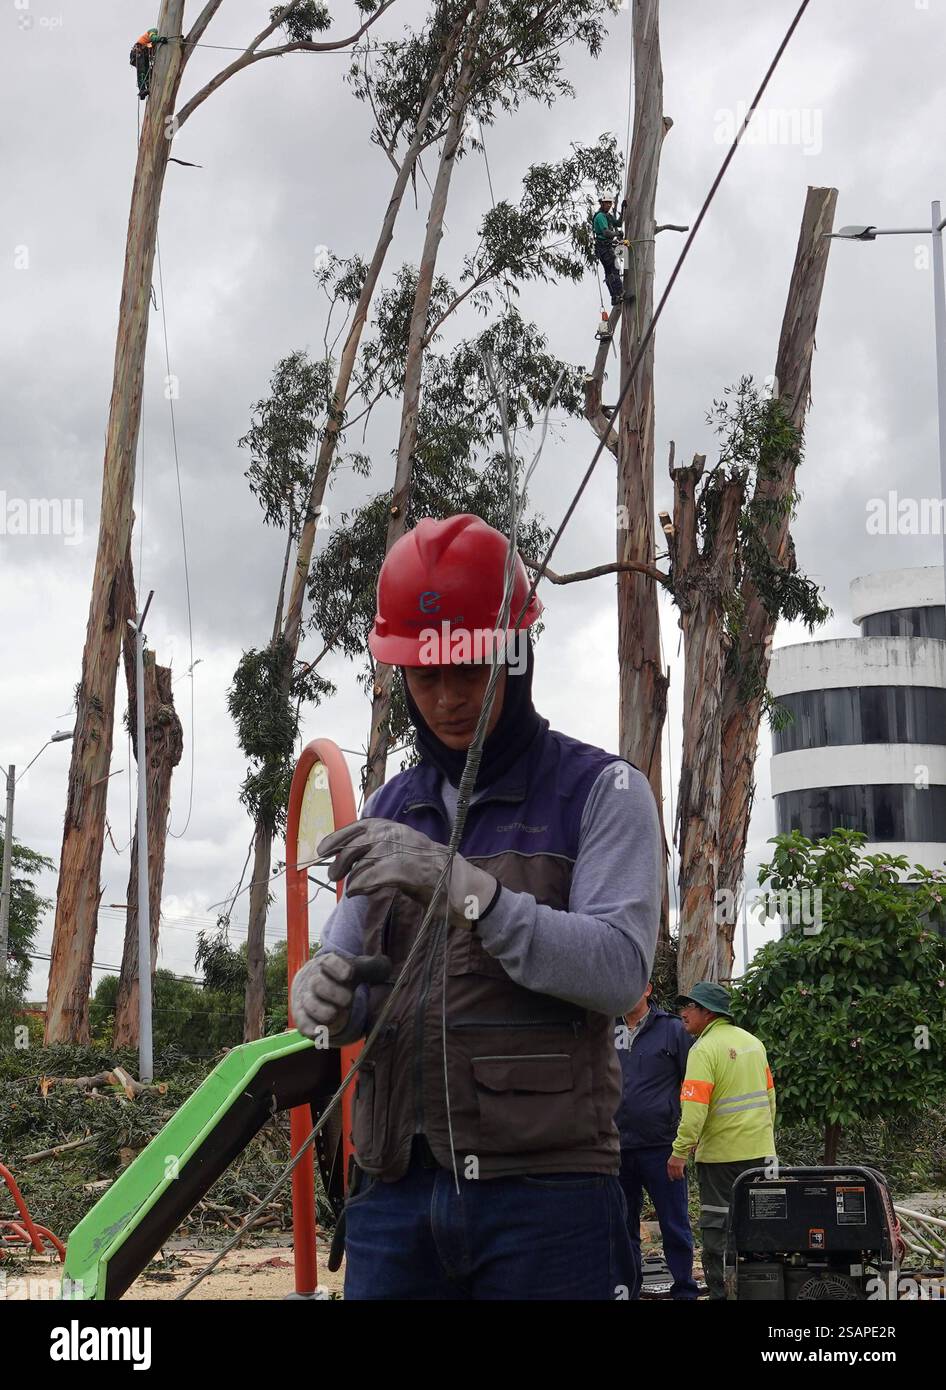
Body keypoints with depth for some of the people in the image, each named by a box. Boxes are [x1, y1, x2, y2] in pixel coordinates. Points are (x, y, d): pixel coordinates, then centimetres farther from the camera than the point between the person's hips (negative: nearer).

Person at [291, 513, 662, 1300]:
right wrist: (322, 993, -11)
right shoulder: (391, 812, 15)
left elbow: (619, 971, -12)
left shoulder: (602, 791, 0)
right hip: (398, 1188, 4)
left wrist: (465, 886, -23)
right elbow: (349, 986, 13)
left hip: (544, 1186, -4)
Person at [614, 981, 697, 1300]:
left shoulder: (672, 1029, -1)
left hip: (660, 1145, -4)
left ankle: (684, 1290, 12)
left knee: (675, 1226, 2)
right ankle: (628, 1290, 20)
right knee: (624, 1228, 11)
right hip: (617, 1149, 4)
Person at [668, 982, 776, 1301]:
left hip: (721, 1155, -7)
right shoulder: (753, 1042, 9)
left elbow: (695, 1106, -22)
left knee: (718, 1230, 0)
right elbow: (769, 1094, 16)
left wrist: (680, 1151, -18)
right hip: (761, 1152, 7)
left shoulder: (704, 1050, -15)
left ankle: (722, 1291, 0)